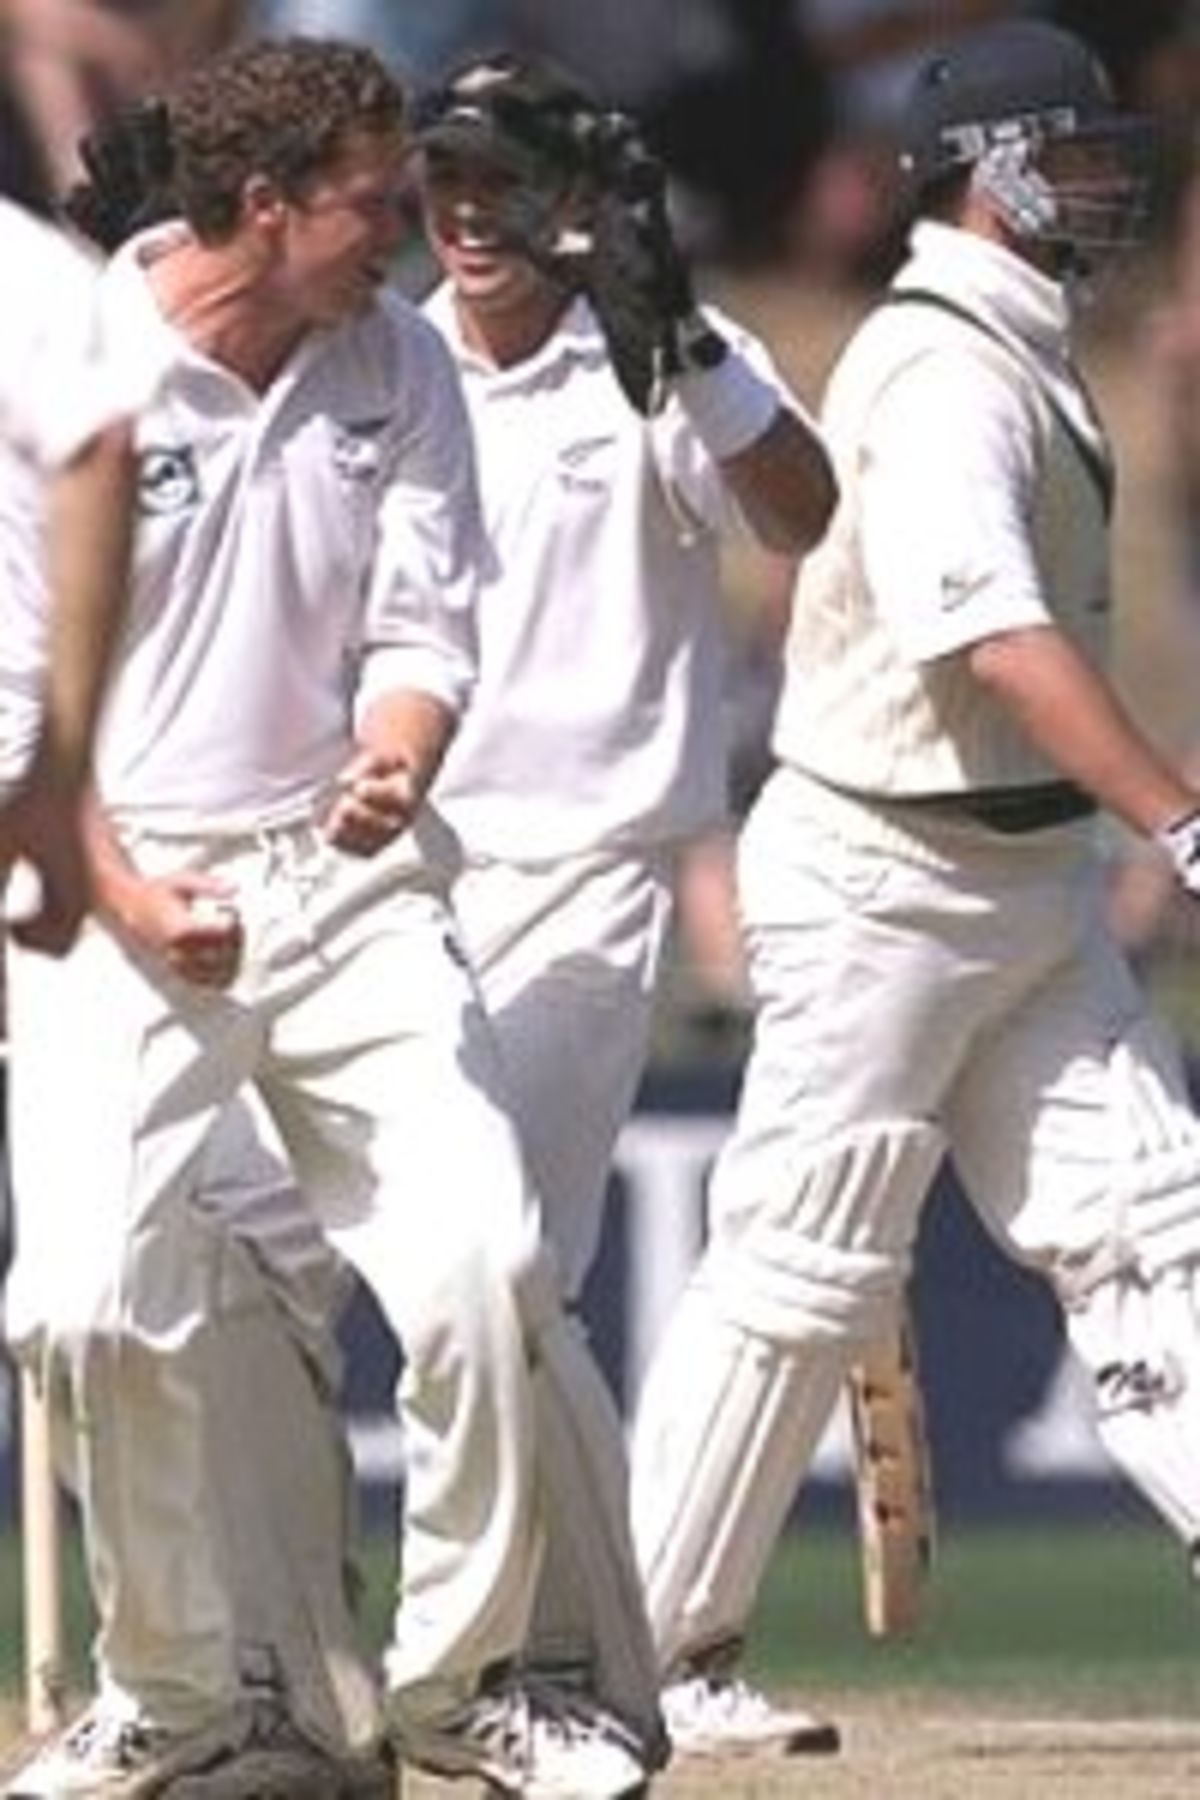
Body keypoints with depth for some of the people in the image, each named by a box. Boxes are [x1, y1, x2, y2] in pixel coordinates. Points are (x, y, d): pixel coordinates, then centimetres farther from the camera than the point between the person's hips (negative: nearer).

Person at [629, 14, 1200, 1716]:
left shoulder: (1009, 356, 13)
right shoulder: (945, 377, -19)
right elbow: (1001, 639, -31)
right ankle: (651, 1637, 7)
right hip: (887, 882, -9)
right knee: (802, 1266, -2)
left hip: (1027, 875, 9)